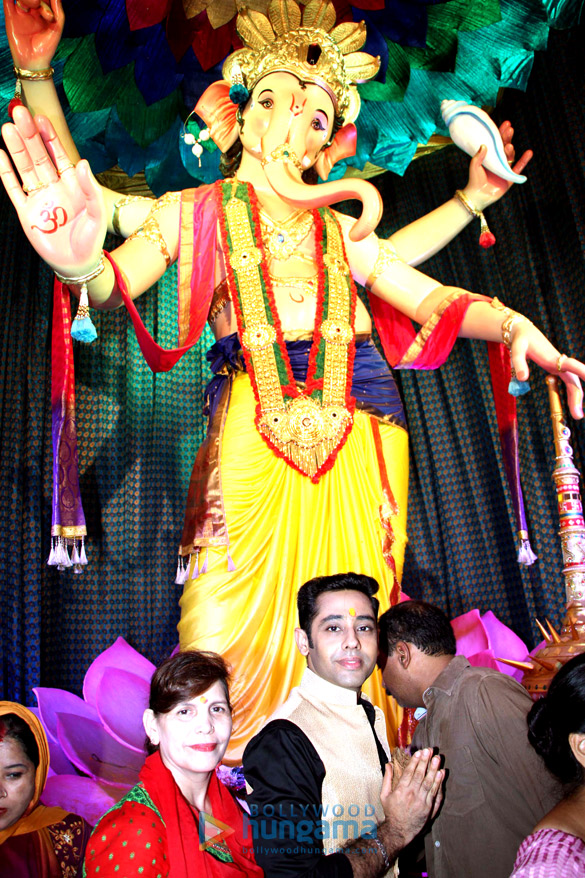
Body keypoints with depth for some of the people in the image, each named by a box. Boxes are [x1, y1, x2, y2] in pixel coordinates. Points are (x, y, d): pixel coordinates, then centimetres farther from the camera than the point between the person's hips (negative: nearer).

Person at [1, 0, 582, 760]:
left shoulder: (339, 228, 20)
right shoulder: (197, 211, 10)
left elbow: (427, 298, 12)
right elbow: (116, 285, -8)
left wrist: (513, 324, -6)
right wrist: (82, 263, -33)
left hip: (358, 432, 3)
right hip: (257, 425, -3)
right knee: (238, 611, -7)